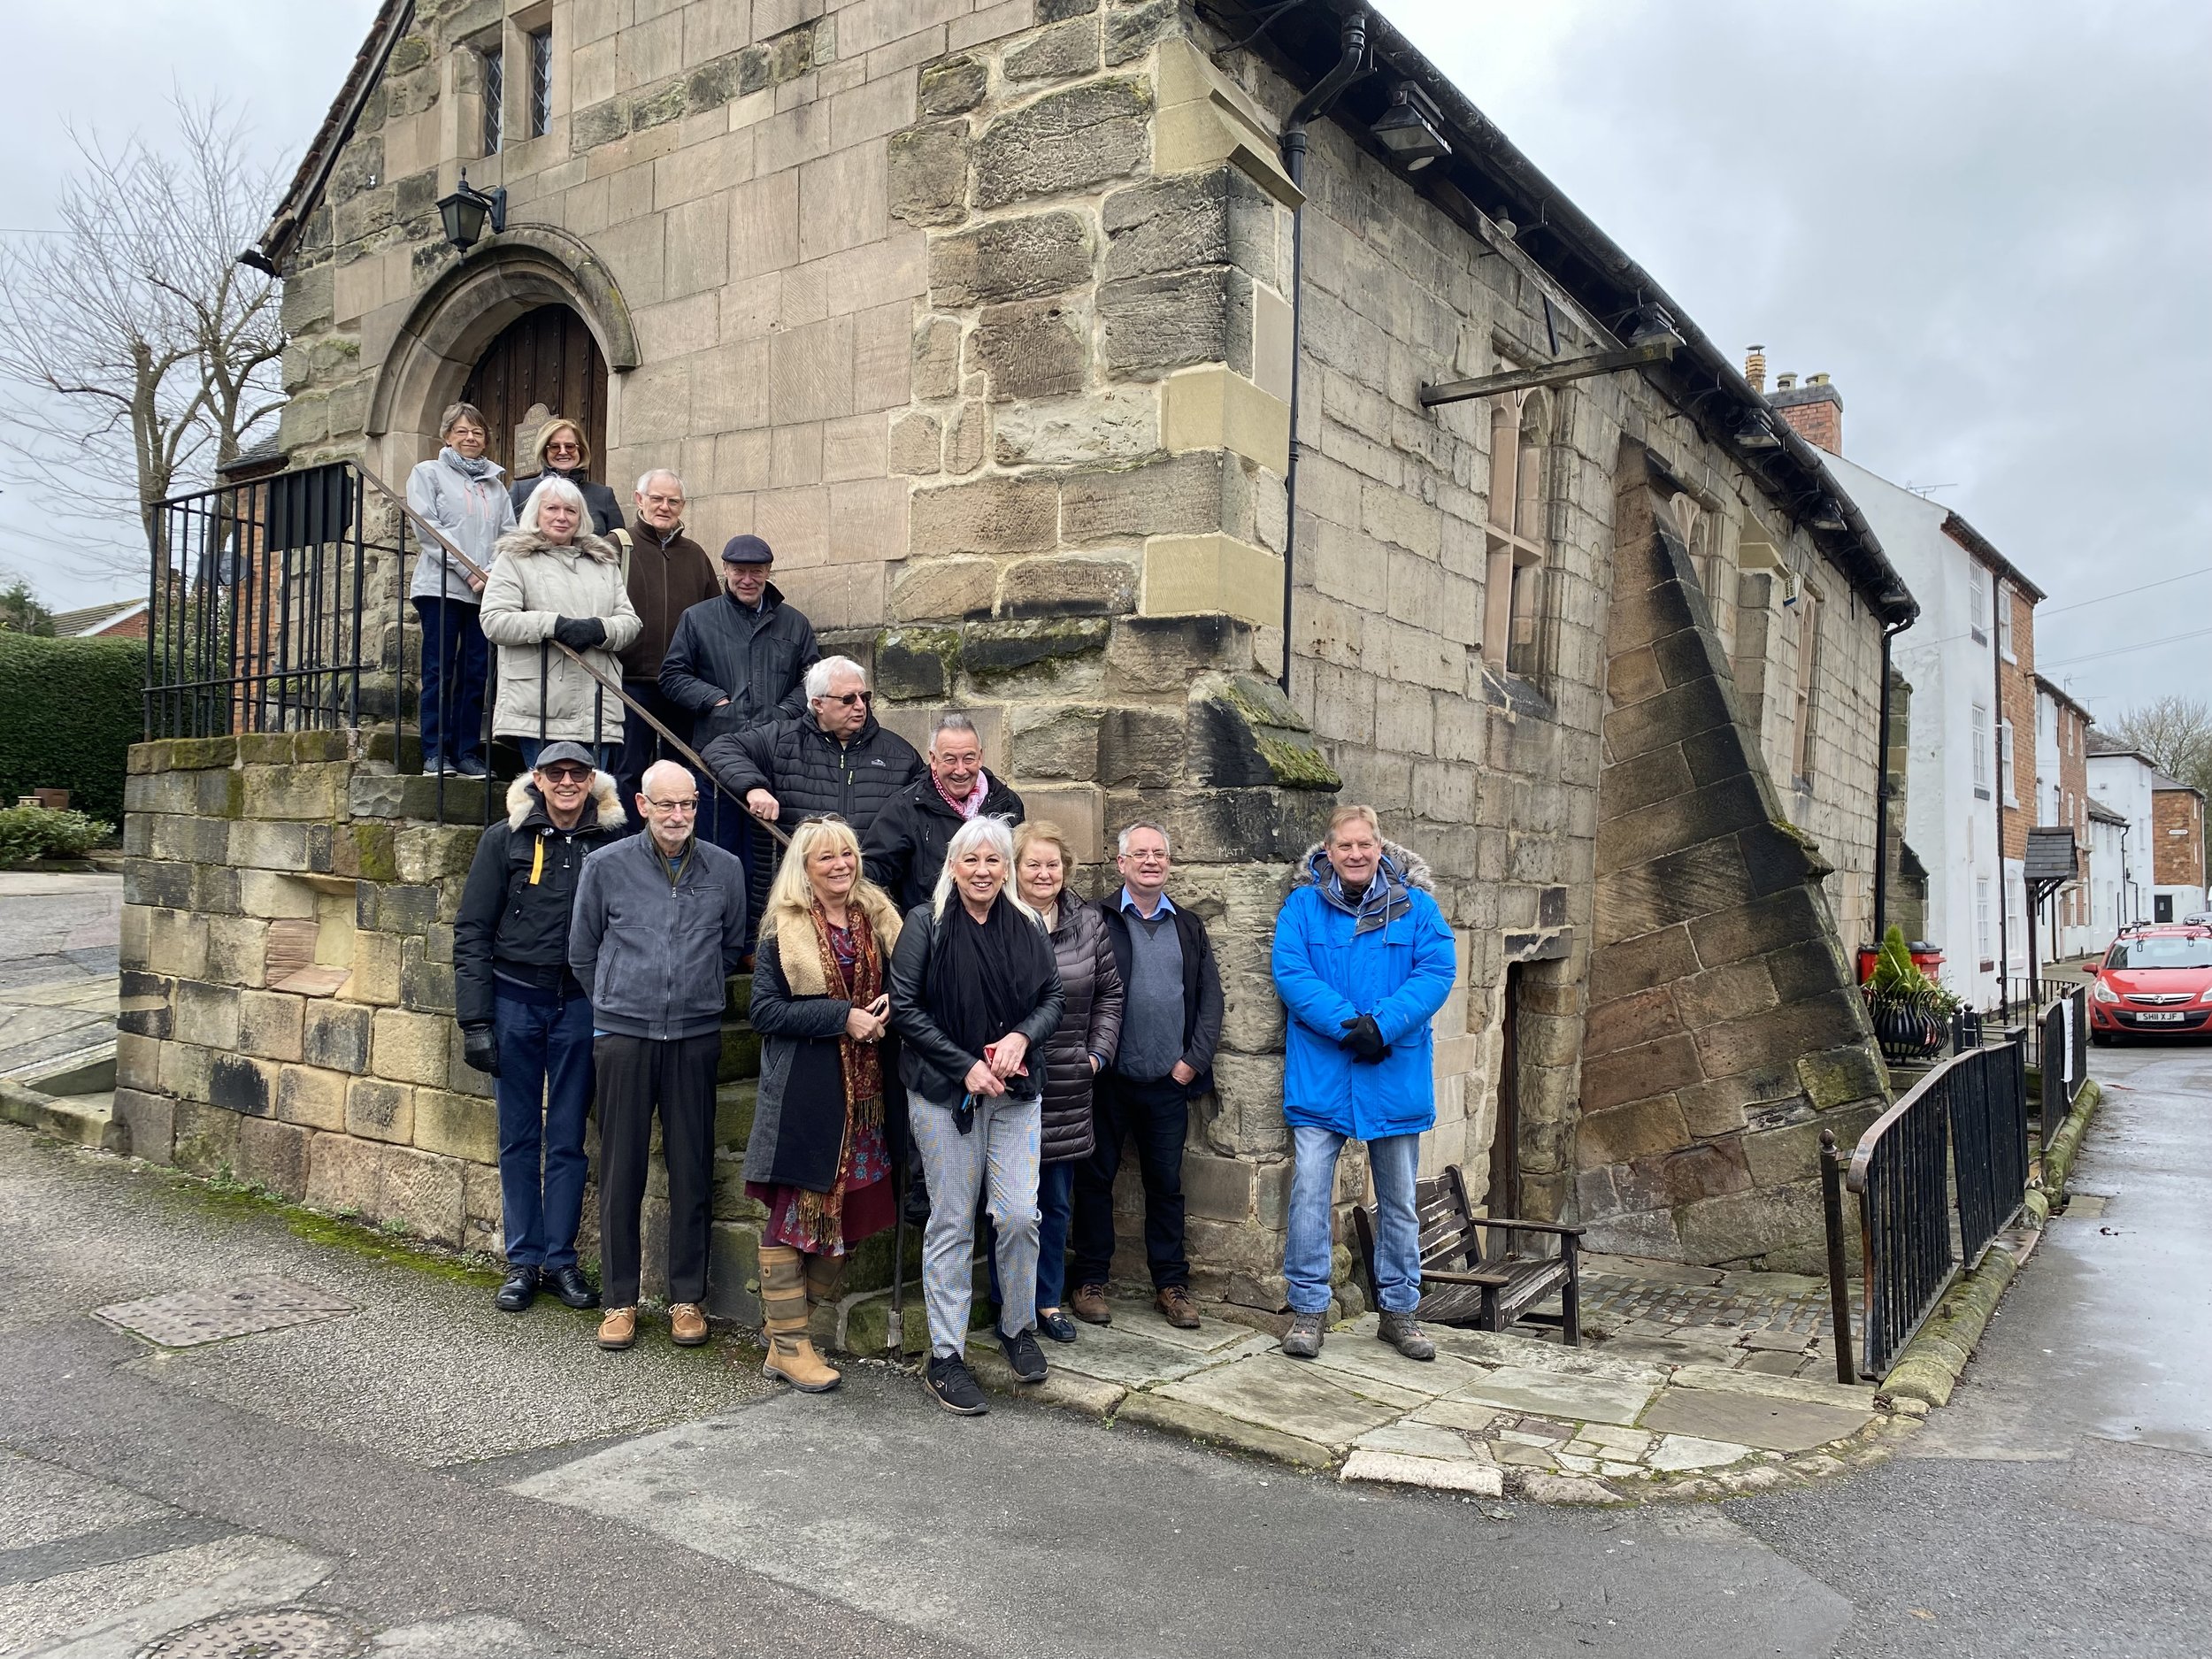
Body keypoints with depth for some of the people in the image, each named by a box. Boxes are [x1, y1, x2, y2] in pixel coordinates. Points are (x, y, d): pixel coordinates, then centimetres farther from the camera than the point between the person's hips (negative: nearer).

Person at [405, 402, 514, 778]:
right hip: (442, 587, -3)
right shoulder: (428, 474, 8)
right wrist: (468, 570, -13)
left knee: (476, 672, 3)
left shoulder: (495, 483, 19)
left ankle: (467, 752, 8)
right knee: (440, 671, -3)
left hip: (488, 591, 4)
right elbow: (428, 529, -4)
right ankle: (435, 753, 0)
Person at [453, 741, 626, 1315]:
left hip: (581, 1003, 0)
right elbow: (472, 931, 0)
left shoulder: (613, 841, 0)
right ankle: (523, 1262, 18)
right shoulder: (506, 839, 0)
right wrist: (475, 1020, -6)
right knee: (519, 1138, 8)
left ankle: (561, 1259, 18)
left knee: (568, 1138, 7)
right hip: (516, 999, 0)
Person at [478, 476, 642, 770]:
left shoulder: (604, 562, 20)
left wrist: (599, 629, -11)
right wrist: (554, 625, -16)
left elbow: (630, 622, 12)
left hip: (596, 707, 4)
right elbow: (494, 622, -5)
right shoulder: (515, 559, 7)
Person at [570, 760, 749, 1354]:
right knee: (621, 1170, 5)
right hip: (623, 1036, -1)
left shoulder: (724, 869, 3)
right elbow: (582, 952, 12)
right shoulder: (606, 865, 0)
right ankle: (620, 1299, 17)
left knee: (692, 1171, 6)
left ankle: (688, 1298, 18)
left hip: (695, 1038, 1)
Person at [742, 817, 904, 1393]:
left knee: (848, 1207, 8)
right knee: (795, 1210, -1)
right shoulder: (784, 929, -3)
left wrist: (885, 1011, -5)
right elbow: (764, 1010, -9)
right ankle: (787, 1344, 7)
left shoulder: (878, 920, 10)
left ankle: (806, 1325, 22)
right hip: (803, 1092, -5)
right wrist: (842, 1017, -17)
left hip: (864, 1091, 5)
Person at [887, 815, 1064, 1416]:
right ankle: (945, 1359, 14)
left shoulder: (1028, 926, 6)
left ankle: (1018, 1328, 25)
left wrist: (1021, 1036, -12)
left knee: (1019, 1215, 0)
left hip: (1016, 1094, 3)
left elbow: (1054, 997, 9)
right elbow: (905, 1007, -8)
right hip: (945, 1094, -3)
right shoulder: (926, 923, -5)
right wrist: (967, 1067, -13)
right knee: (952, 1222, 3)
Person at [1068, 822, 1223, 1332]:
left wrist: (1193, 1060, 0)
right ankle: (1091, 1282, 18)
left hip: (1170, 1081, 3)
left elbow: (1210, 996, 9)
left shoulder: (1190, 928, 12)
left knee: (1167, 1184, 10)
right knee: (1095, 1179, 6)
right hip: (1108, 1080, -3)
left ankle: (1171, 1285, 20)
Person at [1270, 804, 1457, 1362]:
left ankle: (1398, 1310, 28)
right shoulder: (1302, 906, -1)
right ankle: (1307, 1310, 12)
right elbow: (1291, 975, -12)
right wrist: (1349, 1024, -23)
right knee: (1309, 1193, -2)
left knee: (1398, 1201, 13)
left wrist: (1383, 1025, -22)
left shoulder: (1416, 907, 1)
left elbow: (1435, 973, -9)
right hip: (1319, 1078, -1)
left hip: (1396, 1076, 2)